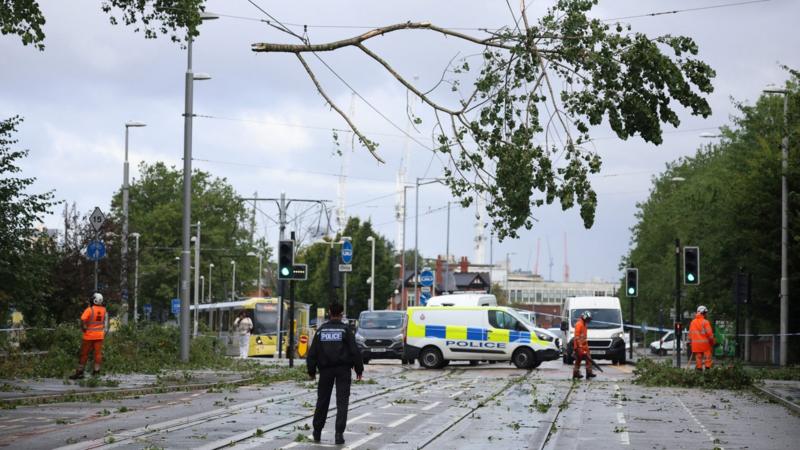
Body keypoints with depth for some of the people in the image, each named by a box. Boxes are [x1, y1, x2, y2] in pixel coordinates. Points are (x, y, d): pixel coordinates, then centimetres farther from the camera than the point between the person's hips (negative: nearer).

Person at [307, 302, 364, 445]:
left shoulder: (321, 330, 3)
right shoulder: (345, 330, -5)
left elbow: (312, 352, 5)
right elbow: (354, 351, -6)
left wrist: (311, 370, 13)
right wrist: (359, 369, 3)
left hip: (325, 369, 2)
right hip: (343, 369, -2)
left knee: (322, 401, 13)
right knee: (342, 402, -1)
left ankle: (317, 432, 19)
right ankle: (339, 433, -10)